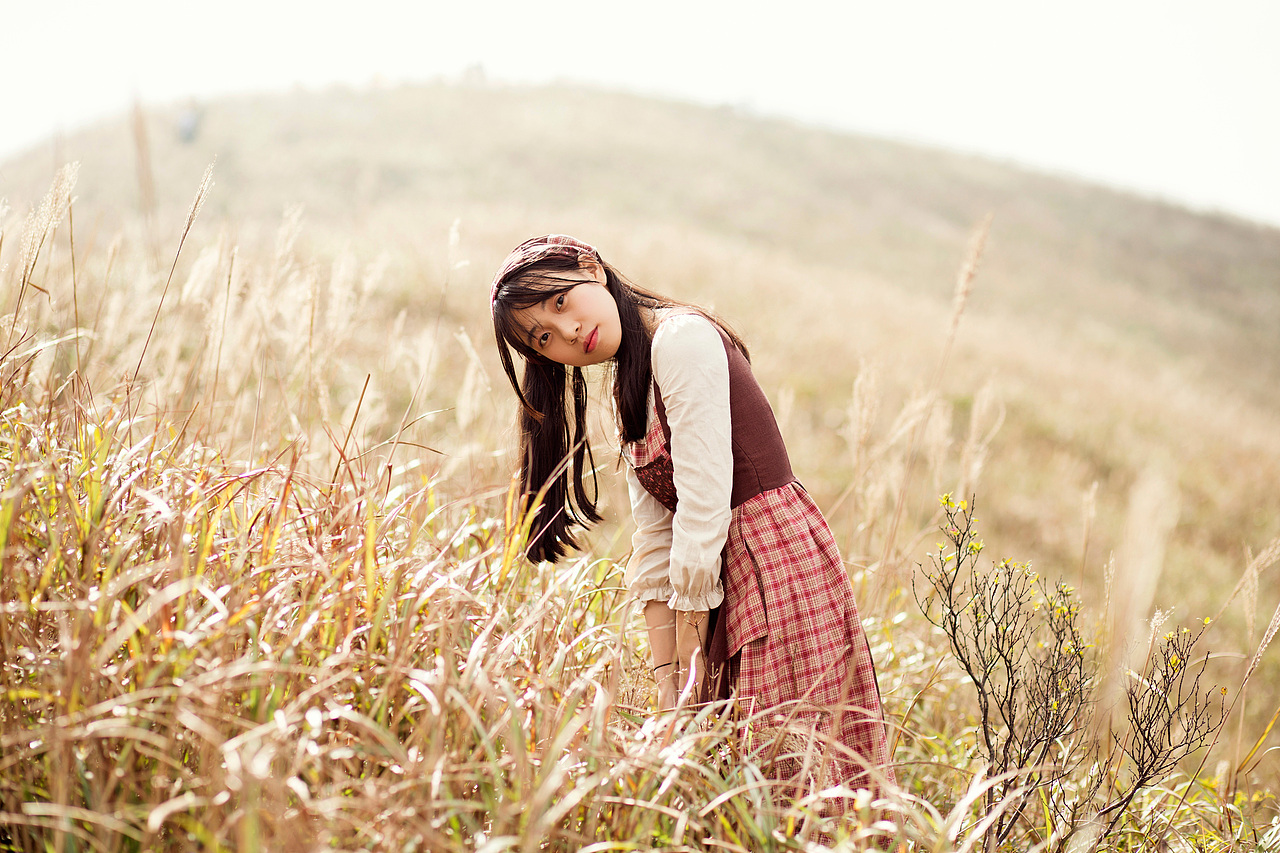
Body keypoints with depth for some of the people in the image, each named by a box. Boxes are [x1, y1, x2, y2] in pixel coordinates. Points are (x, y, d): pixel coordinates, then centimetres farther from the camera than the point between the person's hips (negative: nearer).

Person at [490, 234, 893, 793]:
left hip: (777, 560, -8)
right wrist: (668, 686, 1)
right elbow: (655, 546, 9)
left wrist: (693, 664, -13)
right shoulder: (629, 390, 14)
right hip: (722, 578, 8)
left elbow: (704, 507, -18)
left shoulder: (681, 338, -13)